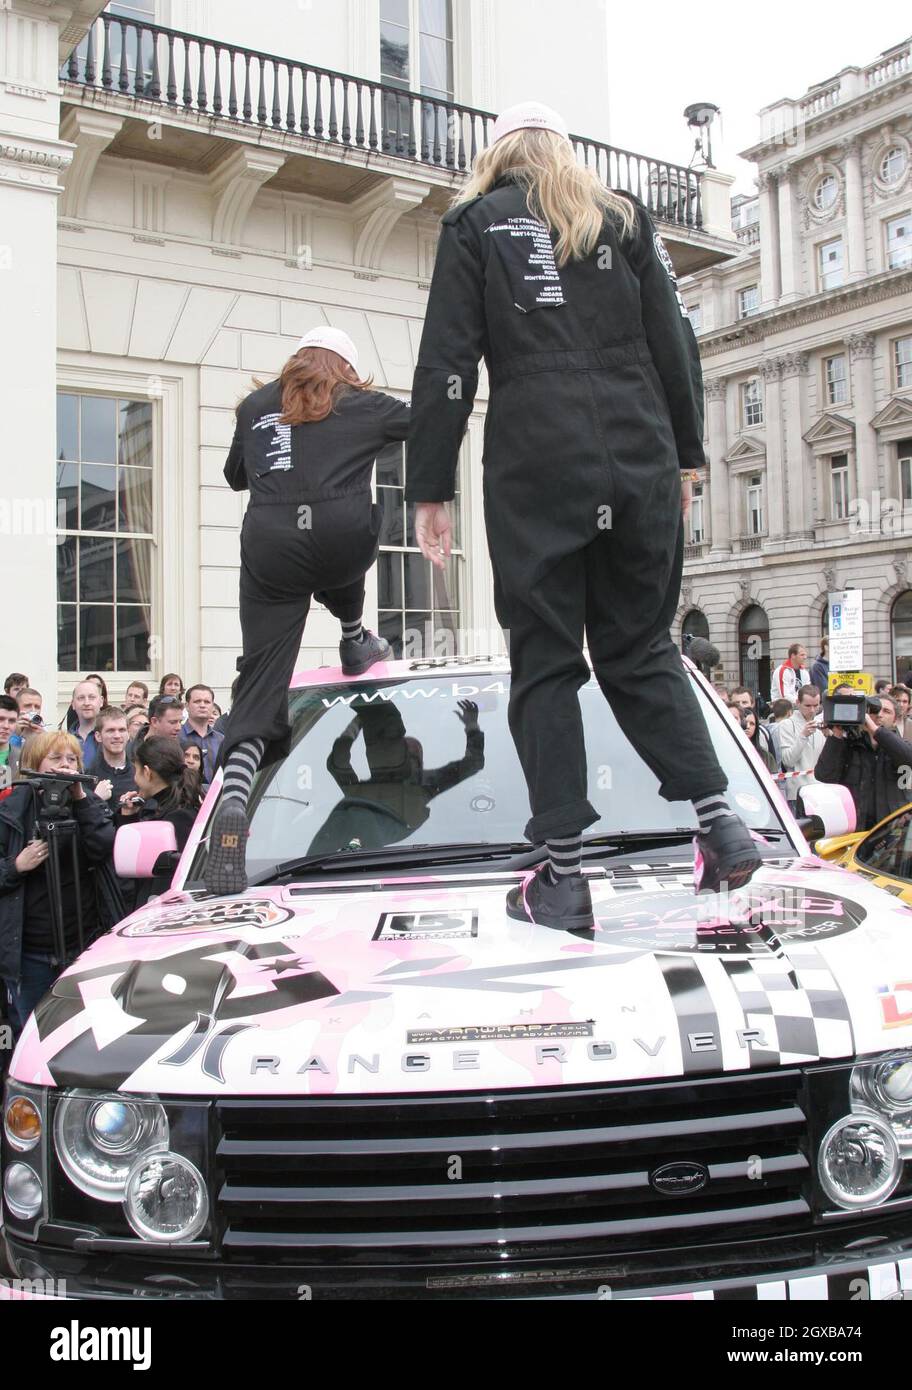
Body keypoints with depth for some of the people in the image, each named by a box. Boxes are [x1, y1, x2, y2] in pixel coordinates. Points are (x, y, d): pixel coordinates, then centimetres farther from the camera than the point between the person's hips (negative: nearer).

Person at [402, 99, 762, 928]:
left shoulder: (475, 223, 9)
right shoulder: (628, 219, 17)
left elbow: (447, 367, 1)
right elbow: (676, 345, 11)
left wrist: (431, 488, 1)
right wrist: (684, 455, 17)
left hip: (536, 467, -3)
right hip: (641, 460, 3)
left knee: (546, 663, 1)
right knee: (642, 647, 14)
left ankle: (564, 876, -1)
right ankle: (718, 817, 1)